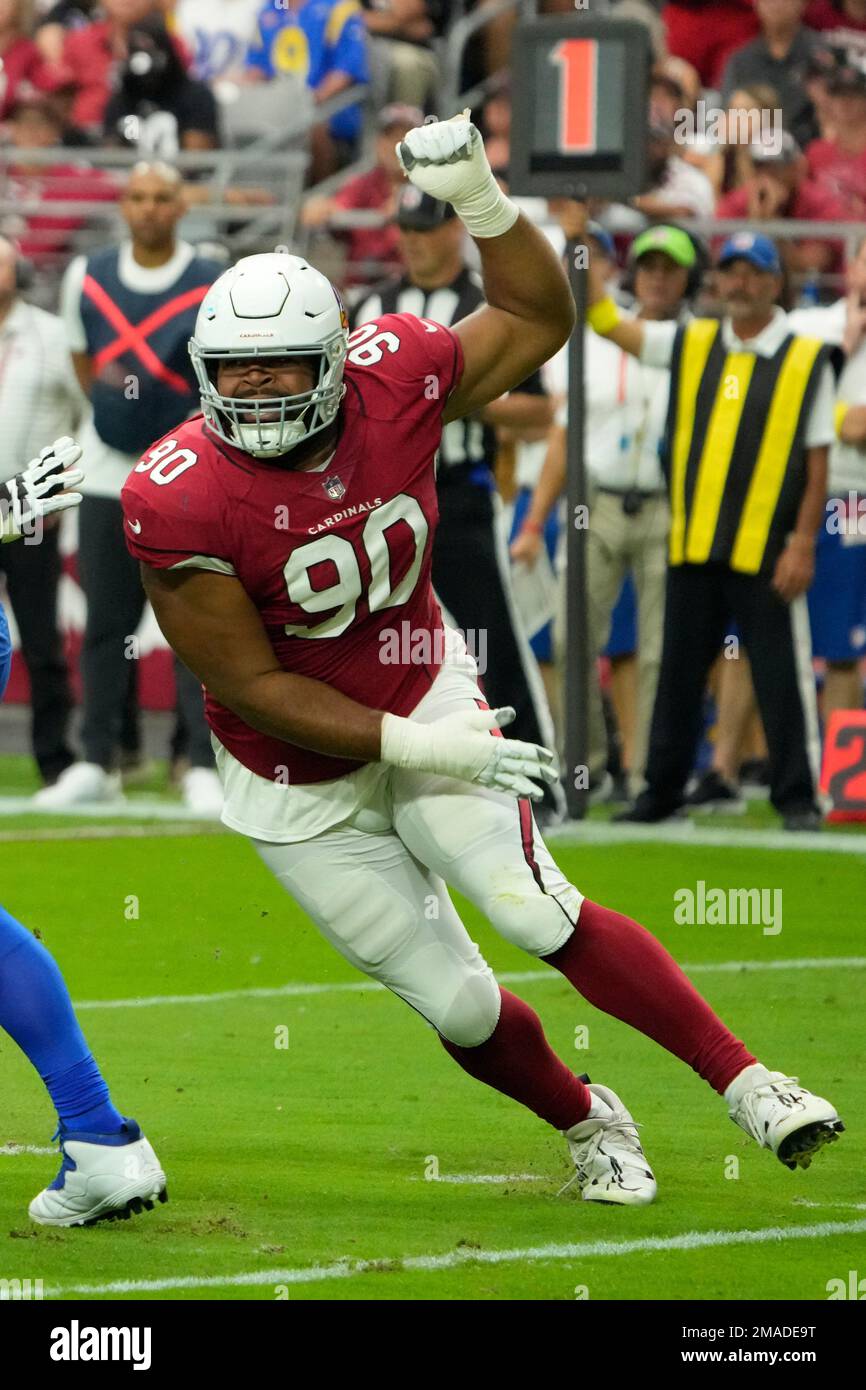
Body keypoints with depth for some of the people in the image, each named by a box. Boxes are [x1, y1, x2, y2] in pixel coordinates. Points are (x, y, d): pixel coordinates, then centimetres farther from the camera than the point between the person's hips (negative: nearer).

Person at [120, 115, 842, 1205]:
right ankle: (587, 1124, 32)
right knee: (453, 1002, 5)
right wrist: (417, 749, -25)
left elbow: (537, 320, 1)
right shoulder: (180, 501, -27)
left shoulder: (394, 378, -17)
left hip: (424, 698, 1)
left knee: (537, 912, -19)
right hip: (301, 782, -1)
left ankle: (743, 1082, -14)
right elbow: (251, 688, -22)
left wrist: (481, 200, -16)